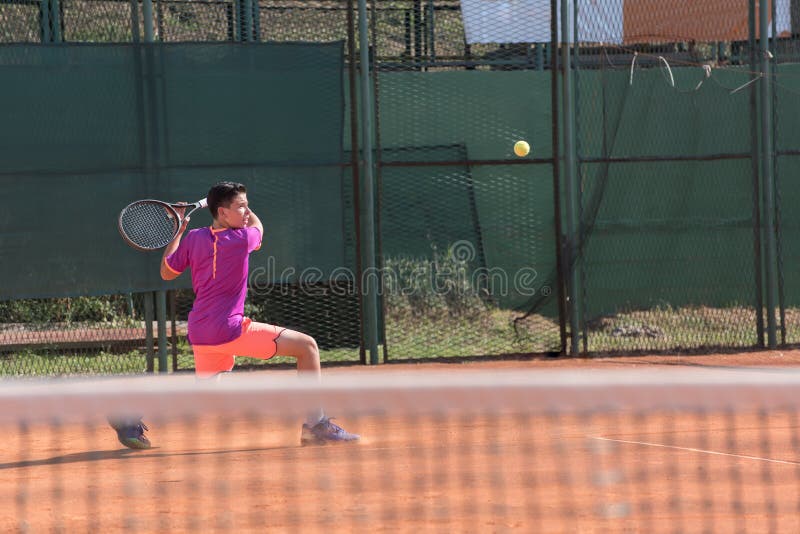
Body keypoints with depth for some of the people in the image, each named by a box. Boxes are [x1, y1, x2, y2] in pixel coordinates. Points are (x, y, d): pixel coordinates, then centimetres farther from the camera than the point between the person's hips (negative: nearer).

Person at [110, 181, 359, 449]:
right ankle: (315, 424, -9)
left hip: (198, 334, 7)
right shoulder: (242, 239, -7)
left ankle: (132, 417, 18)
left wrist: (177, 233, 24)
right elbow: (257, 225, 18)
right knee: (307, 346, -5)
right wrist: (239, 207, 33)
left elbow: (166, 273, 20)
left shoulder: (193, 238, 6)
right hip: (230, 329, -7)